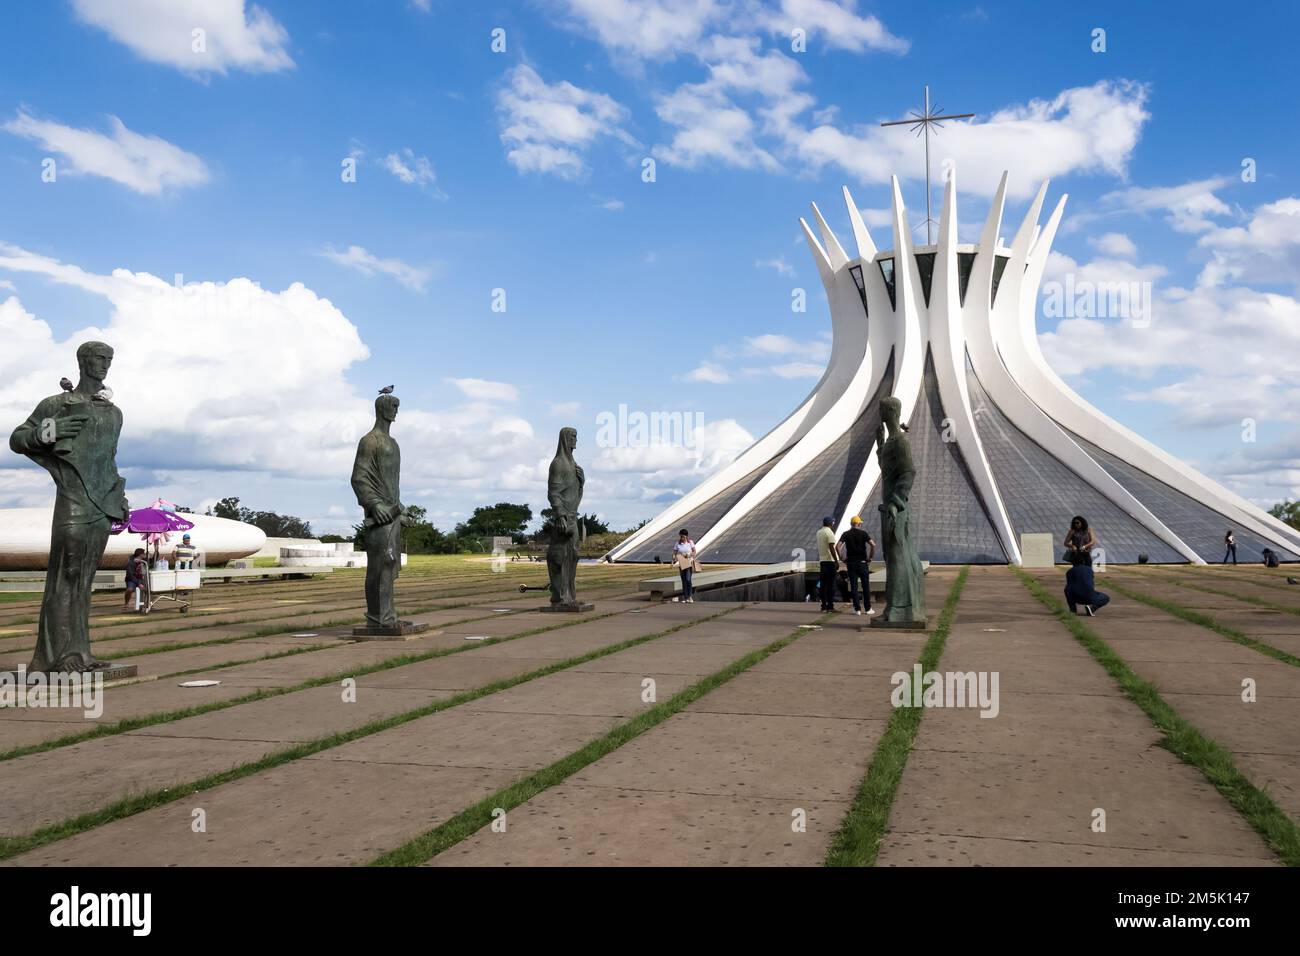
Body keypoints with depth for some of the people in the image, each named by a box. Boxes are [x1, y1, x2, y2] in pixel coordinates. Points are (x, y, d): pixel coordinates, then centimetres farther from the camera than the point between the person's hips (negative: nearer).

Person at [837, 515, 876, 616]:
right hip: (862, 562, -1)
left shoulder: (846, 534, 3)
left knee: (853, 586, 4)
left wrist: (843, 559, 0)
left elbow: (838, 547, -8)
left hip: (851, 563, 1)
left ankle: (857, 609, 1)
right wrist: (870, 557, -3)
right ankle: (868, 608, 9)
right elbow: (873, 545, -13)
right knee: (866, 586, 7)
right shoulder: (863, 533, -2)